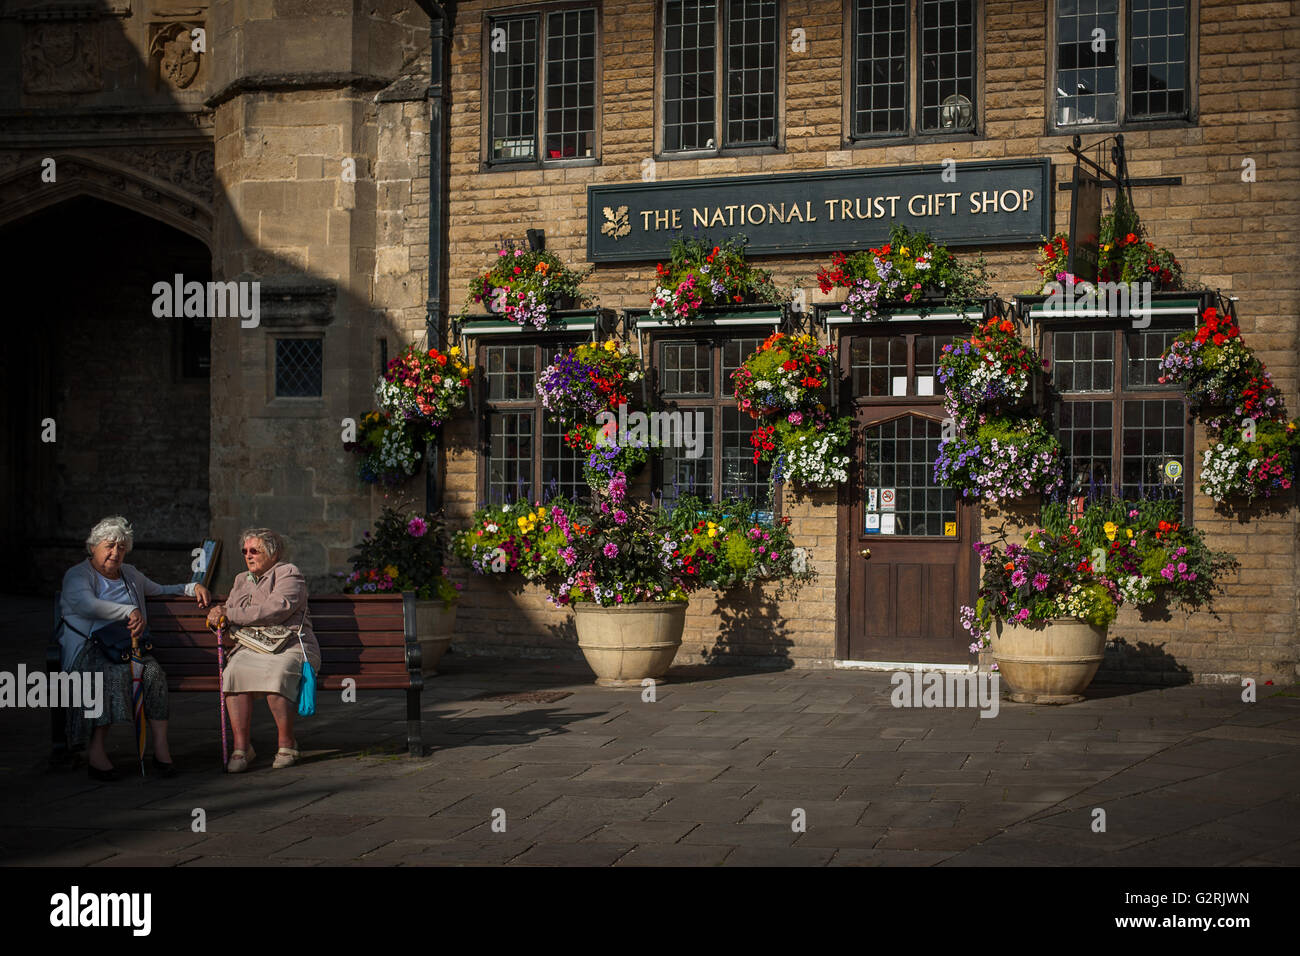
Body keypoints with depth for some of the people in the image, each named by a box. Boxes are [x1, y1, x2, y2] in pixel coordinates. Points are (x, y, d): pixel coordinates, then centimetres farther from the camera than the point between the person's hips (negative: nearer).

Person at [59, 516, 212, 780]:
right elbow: (87, 604, -17)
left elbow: (161, 590, 40)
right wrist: (130, 612, -23)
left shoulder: (130, 575, 24)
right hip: (90, 649, -5)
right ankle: (96, 749, -34)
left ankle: (161, 747, -31)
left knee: (153, 672, -28)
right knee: (112, 673, -37)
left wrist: (193, 588, 23)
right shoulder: (77, 575, 5)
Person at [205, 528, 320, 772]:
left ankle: (287, 743, -18)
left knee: (276, 674, -37)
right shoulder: (242, 581, 24)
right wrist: (218, 619, -3)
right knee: (234, 672, -29)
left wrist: (229, 614, -14)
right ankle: (241, 747, -26)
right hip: (252, 648, 5)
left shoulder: (289, 574, 1)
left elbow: (274, 610, -15)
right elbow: (228, 619, 23)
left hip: (290, 645, -5)